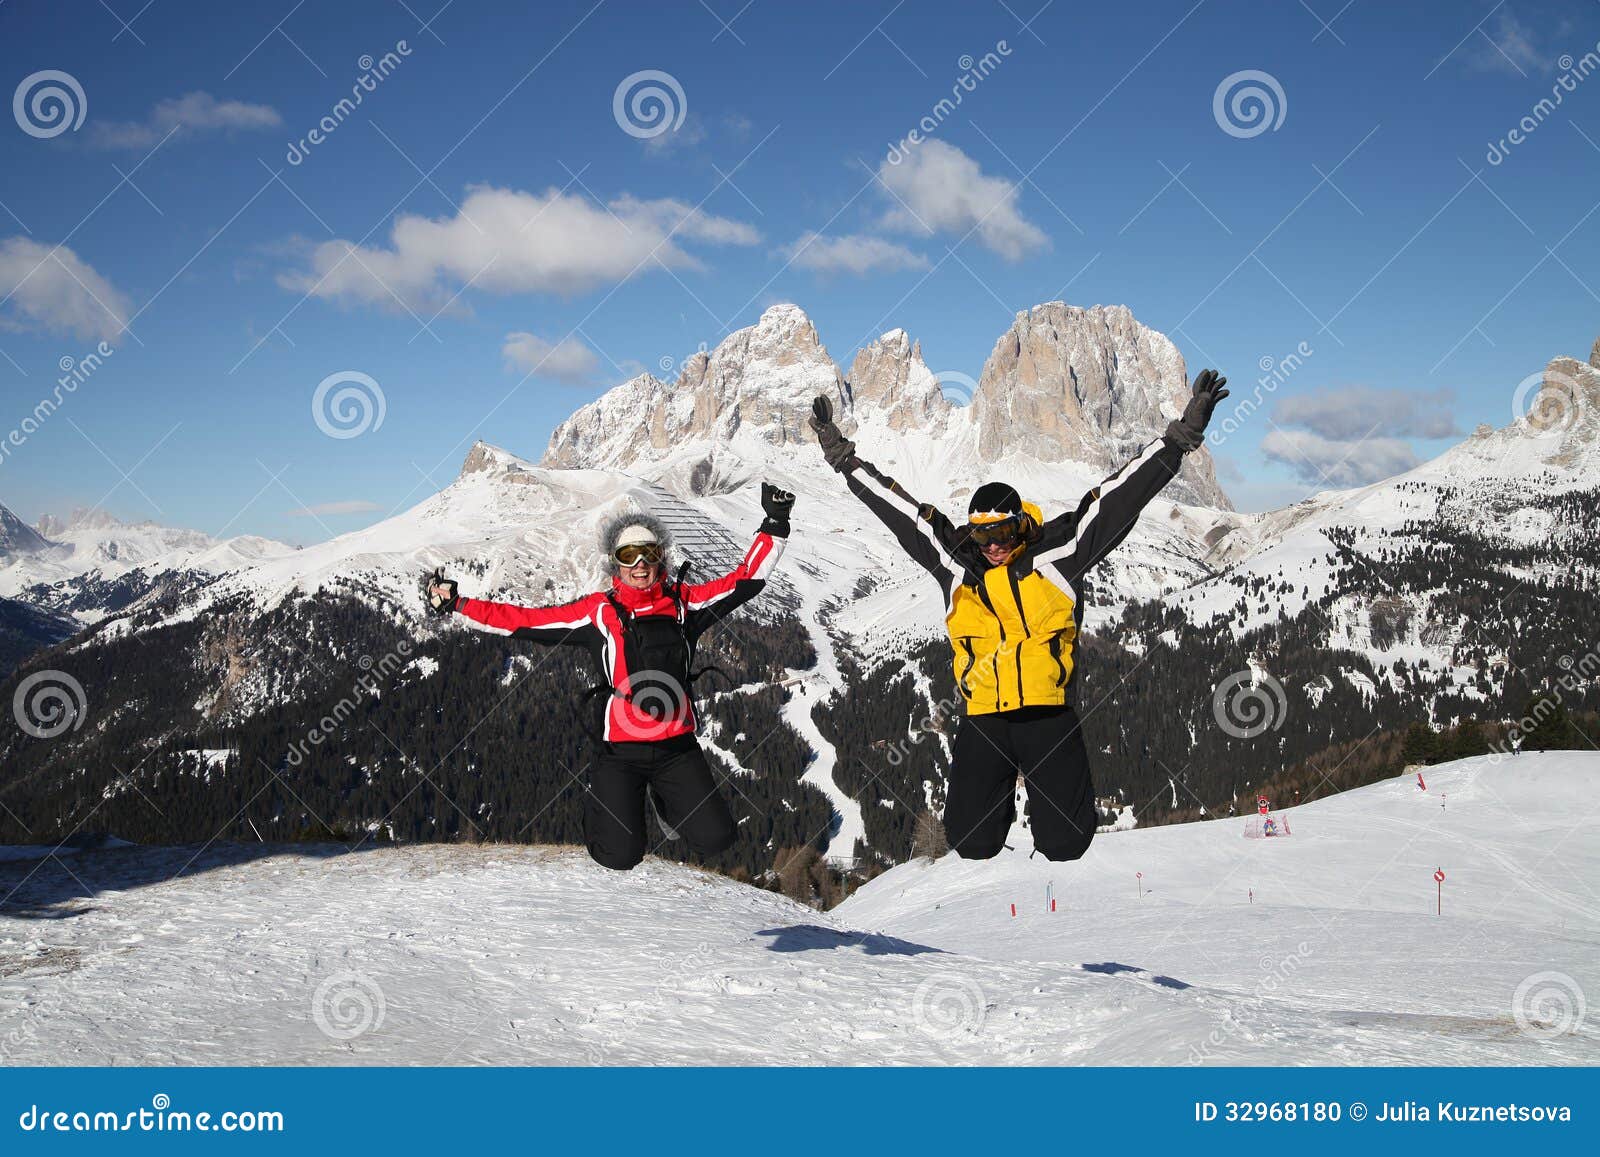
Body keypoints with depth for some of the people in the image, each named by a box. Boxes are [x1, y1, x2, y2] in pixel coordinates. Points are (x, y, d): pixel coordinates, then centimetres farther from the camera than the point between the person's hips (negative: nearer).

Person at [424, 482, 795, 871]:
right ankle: (598, 804, 24)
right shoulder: (598, 611, -2)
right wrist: (457, 605, -5)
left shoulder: (684, 601, 3)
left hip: (676, 747, 2)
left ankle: (665, 800, 27)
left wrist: (774, 525, 1)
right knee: (621, 857, -12)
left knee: (716, 839, -5)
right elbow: (525, 620, -1)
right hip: (619, 751, -2)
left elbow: (745, 579, 8)